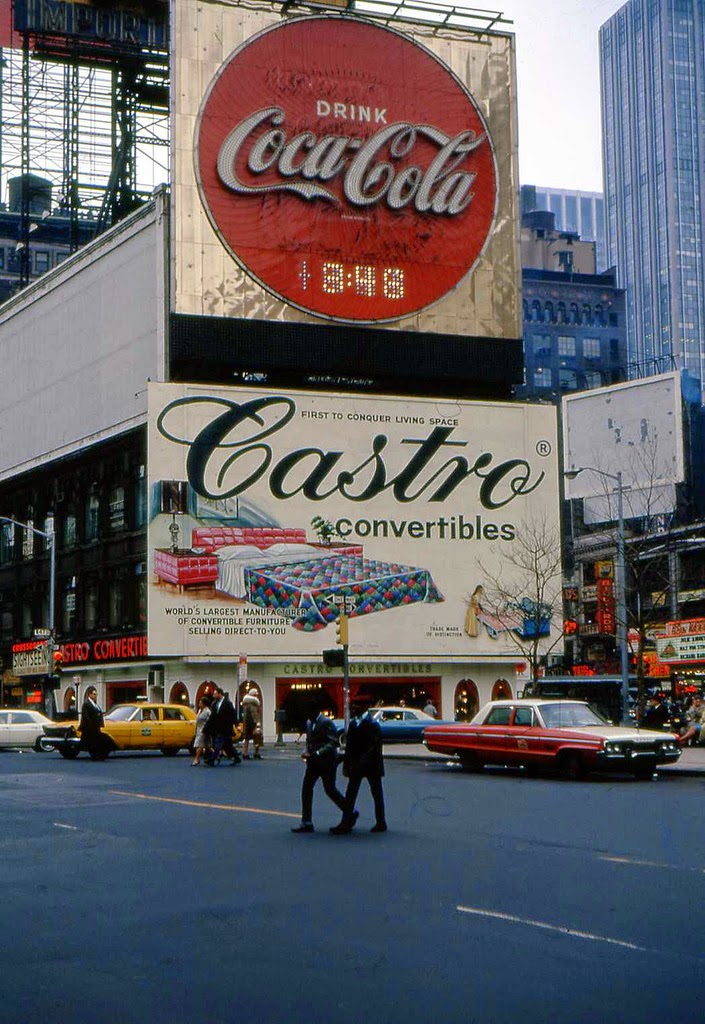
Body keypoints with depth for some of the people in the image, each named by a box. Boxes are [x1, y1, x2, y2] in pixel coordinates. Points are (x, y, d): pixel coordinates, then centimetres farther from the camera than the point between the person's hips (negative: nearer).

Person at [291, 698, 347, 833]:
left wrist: (316, 753, -25)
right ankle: (306, 823, 5)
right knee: (306, 789, 1)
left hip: (327, 761, -8)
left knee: (330, 790, 0)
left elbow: (334, 743, -20)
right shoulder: (309, 723, 10)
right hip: (314, 761, 8)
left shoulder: (326, 722, -15)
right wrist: (306, 752, 0)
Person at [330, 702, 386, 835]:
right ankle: (346, 824, 1)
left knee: (377, 794, 7)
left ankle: (381, 823, 17)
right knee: (350, 794, 1)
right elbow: (349, 745, 11)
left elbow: (374, 747, -18)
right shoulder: (353, 723, 9)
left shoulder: (372, 724, -13)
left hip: (371, 766, -6)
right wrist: (346, 765, 7)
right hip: (356, 767, 7)